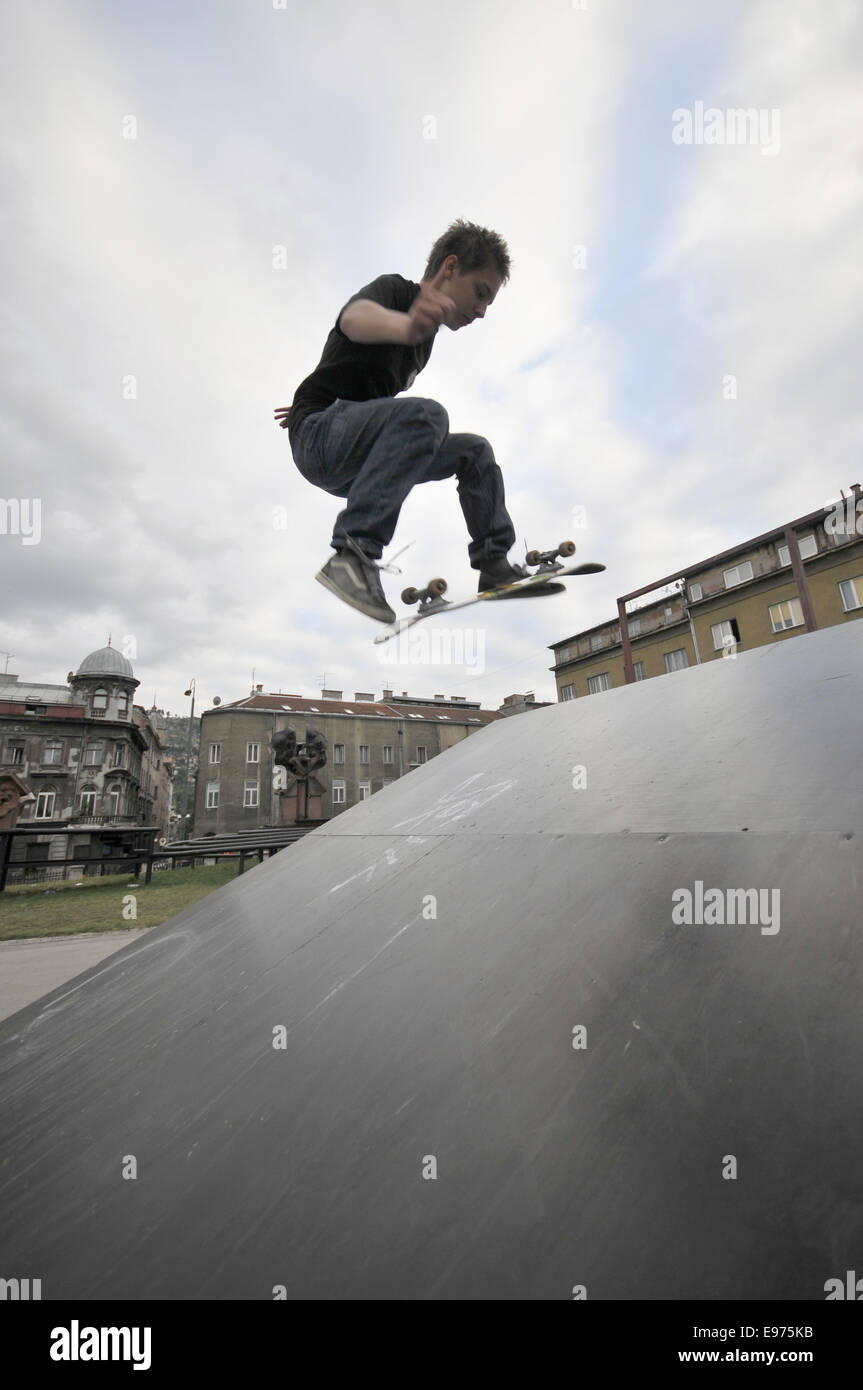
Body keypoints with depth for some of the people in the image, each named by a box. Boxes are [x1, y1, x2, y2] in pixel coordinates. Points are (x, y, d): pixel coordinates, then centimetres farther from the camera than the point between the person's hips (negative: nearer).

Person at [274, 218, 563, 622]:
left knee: (475, 451, 9)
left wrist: (310, 407, 42)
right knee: (424, 414, -34)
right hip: (319, 438, -8)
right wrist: (406, 325, -54)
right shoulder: (393, 289, -7)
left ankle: (495, 565, 4)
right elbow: (355, 318, -32)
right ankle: (352, 555, -39)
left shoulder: (425, 336, 19)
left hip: (353, 462, 9)